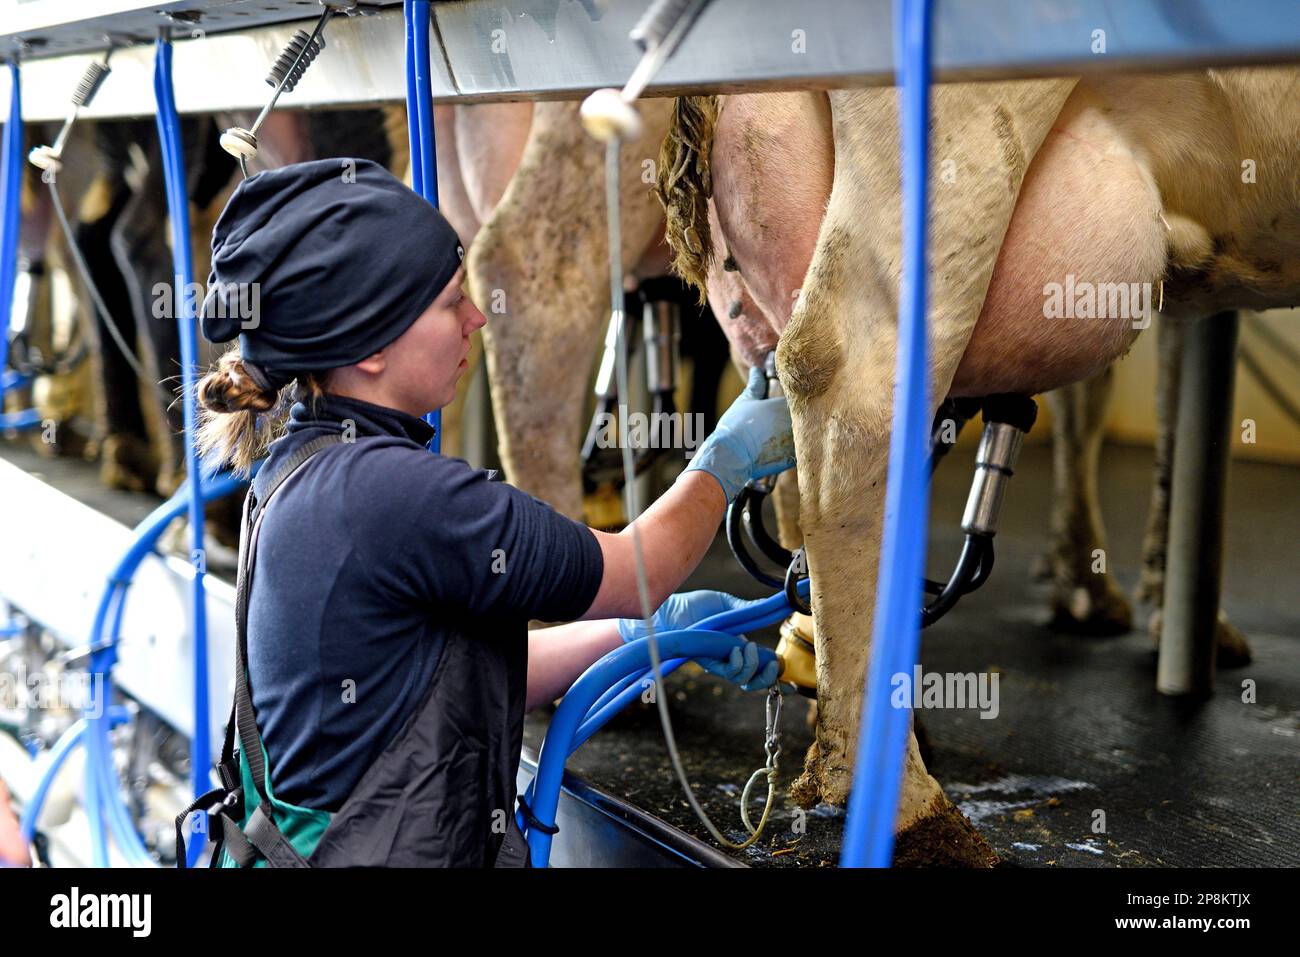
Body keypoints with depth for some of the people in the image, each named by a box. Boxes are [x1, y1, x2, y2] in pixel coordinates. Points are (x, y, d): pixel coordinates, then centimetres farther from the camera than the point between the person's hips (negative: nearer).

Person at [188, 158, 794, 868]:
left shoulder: (297, 471, 6)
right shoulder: (385, 491, -21)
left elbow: (477, 676, 13)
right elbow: (633, 573, -8)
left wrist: (647, 631, 11)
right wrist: (727, 459, 8)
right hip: (373, 854, -8)